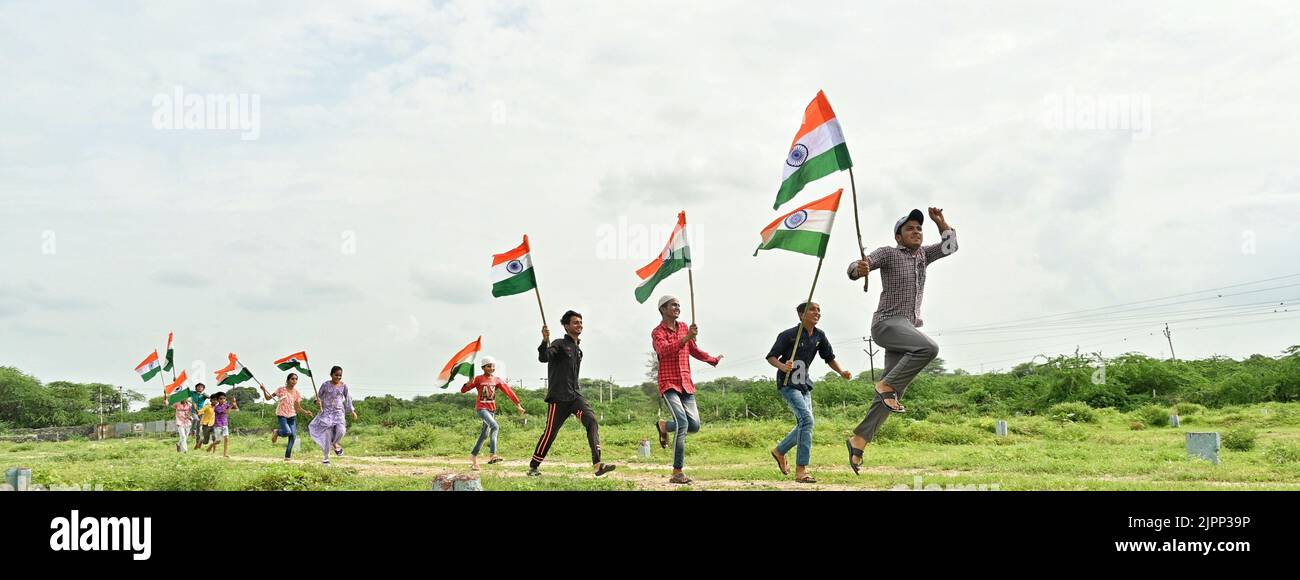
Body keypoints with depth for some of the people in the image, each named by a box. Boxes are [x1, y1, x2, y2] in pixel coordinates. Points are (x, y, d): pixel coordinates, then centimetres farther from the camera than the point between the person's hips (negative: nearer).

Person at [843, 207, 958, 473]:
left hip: (909, 329, 7)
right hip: (887, 324, -7)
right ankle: (887, 385, -18)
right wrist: (859, 269, -35)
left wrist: (939, 220, 12)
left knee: (891, 394, -2)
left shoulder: (922, 254, 21)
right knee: (929, 348, -32)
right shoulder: (887, 253, 1)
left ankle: (859, 439, 3)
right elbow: (853, 269, -10)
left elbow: (950, 246, 26)